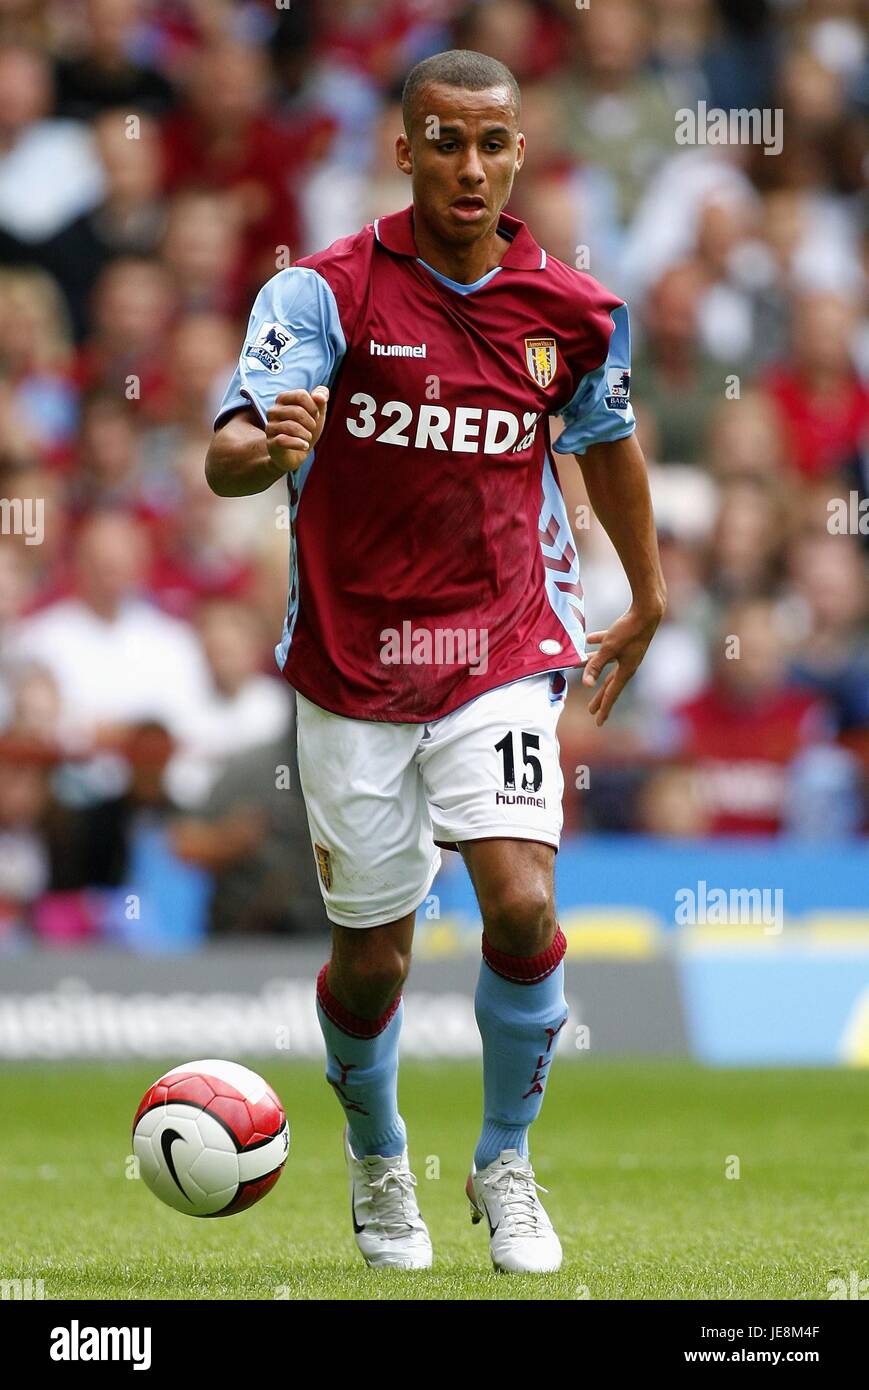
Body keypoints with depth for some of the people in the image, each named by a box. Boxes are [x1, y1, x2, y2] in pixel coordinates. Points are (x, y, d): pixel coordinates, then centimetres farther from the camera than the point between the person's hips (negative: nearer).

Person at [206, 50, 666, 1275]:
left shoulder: (572, 311, -1)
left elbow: (608, 438, 20)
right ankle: (378, 1164, 35)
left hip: (500, 655, 1)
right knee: (372, 958, 6)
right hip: (351, 665, -1)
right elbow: (225, 459, -21)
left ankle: (506, 1163, 4)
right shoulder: (326, 291, -10)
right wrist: (269, 446, -45)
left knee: (522, 903, -19)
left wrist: (647, 600, 29)